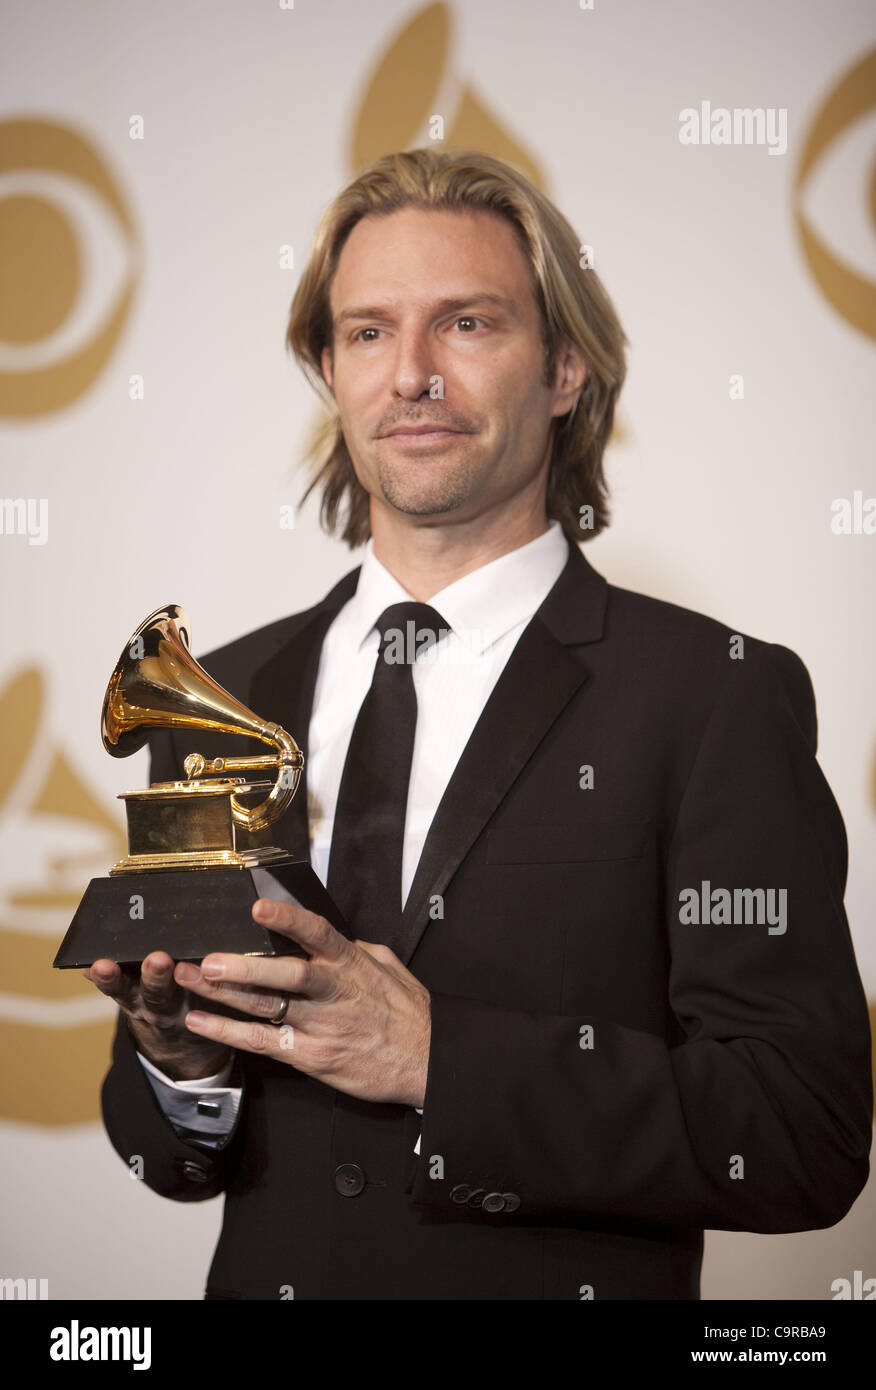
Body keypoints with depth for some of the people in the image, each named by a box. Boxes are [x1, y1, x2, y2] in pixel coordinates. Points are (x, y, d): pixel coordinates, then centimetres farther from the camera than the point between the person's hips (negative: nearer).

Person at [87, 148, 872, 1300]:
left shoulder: (720, 696, -12)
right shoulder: (224, 696, 2)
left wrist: (438, 1058, -24)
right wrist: (174, 1062, -14)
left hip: (562, 1283, -3)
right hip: (264, 1275, 4)